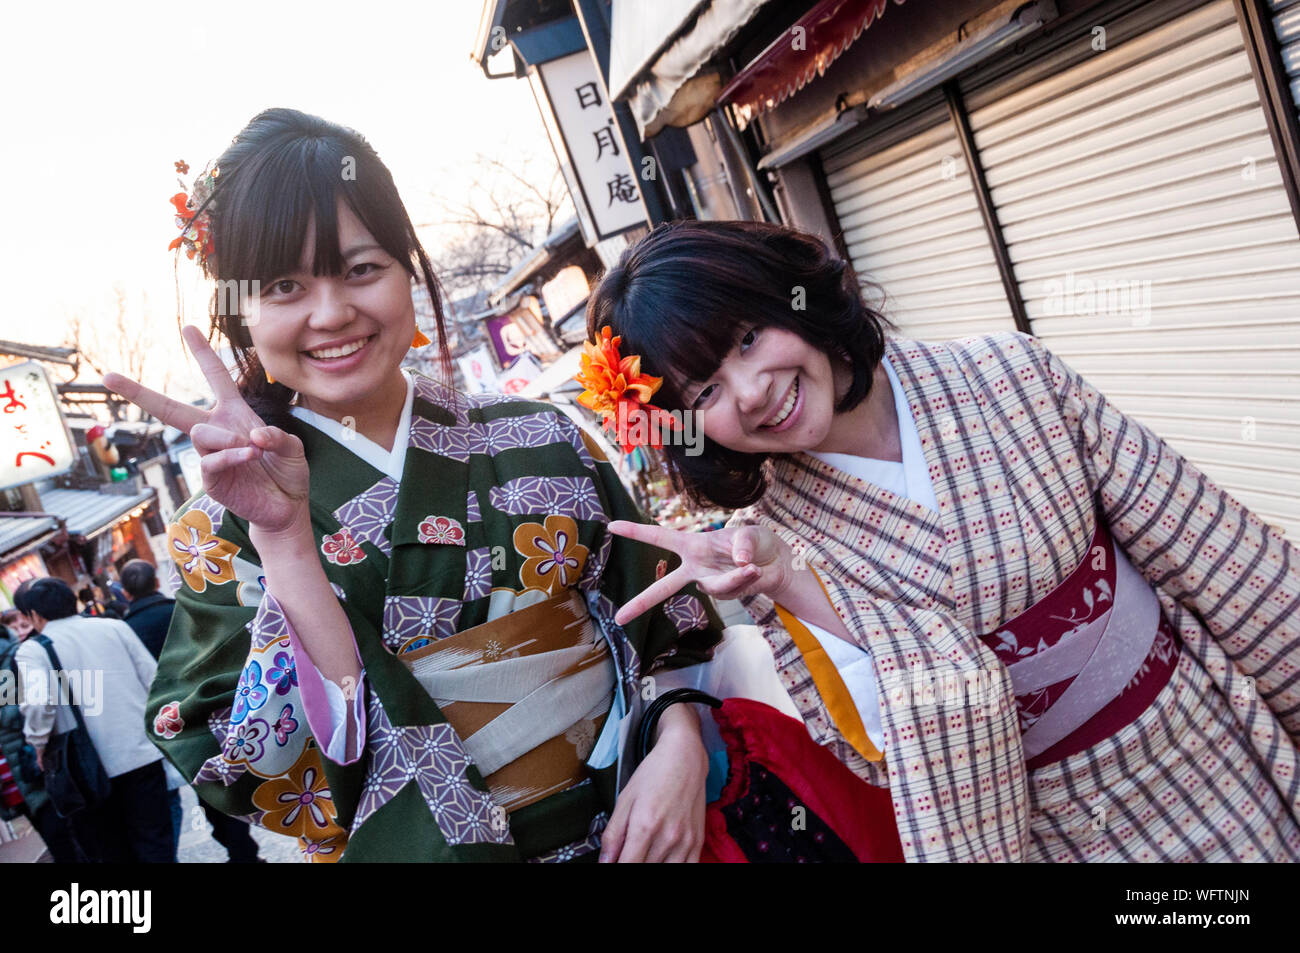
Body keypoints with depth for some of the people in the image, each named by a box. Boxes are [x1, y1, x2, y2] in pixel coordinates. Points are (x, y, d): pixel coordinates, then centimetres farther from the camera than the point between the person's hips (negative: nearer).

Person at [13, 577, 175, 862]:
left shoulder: (32, 649, -5)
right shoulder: (115, 627, 4)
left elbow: (37, 702, -21)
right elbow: (155, 680, 3)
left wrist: (40, 743, -4)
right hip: (143, 754, 2)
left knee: (115, 850, 15)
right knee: (155, 843, 11)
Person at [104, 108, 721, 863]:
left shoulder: (540, 440, -6)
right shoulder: (224, 531, -10)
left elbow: (668, 626, -2)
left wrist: (680, 748, -17)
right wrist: (283, 540, -28)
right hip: (422, 845, -2)